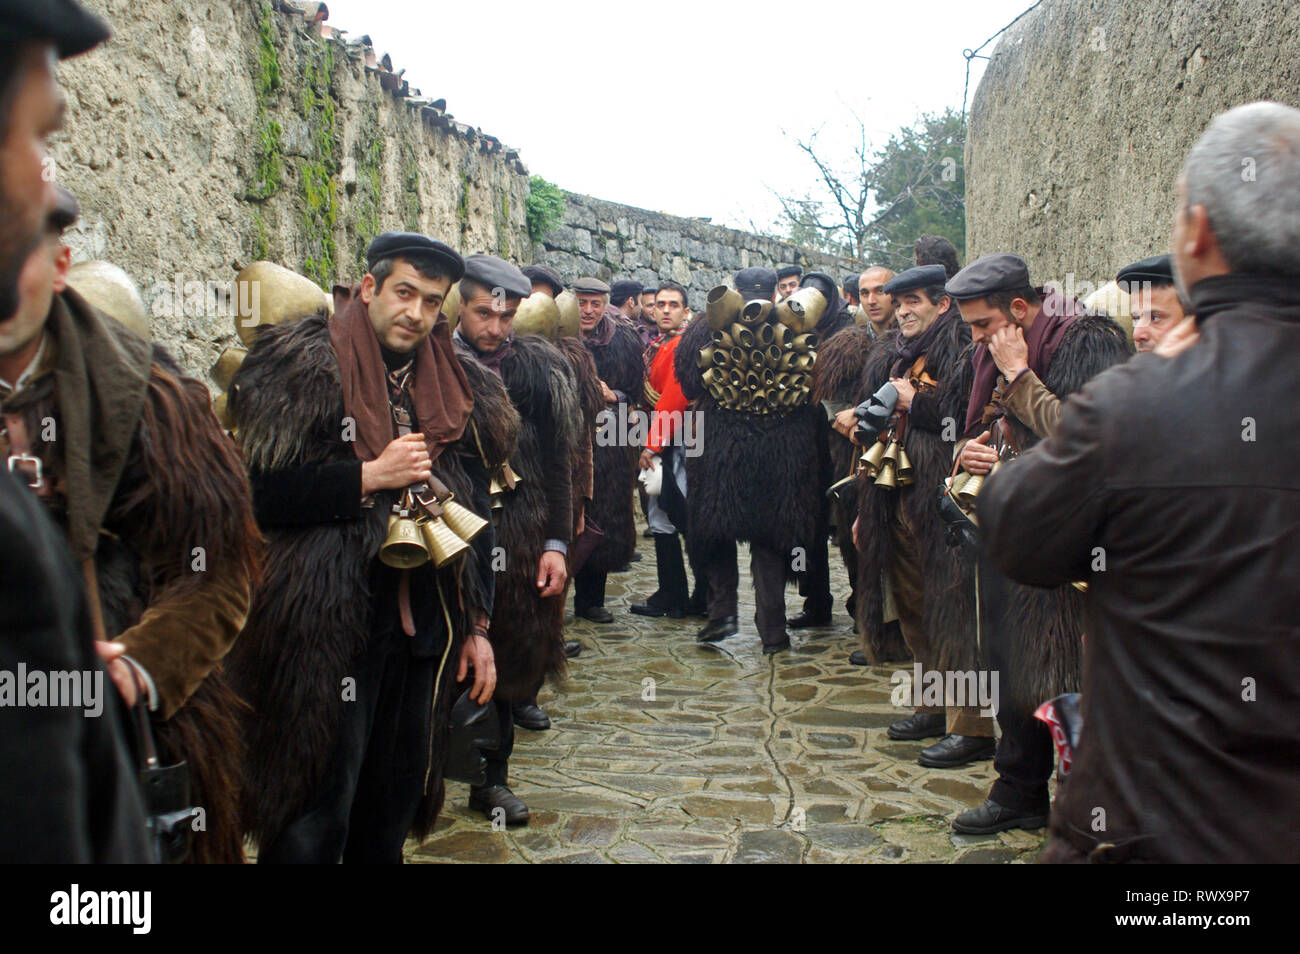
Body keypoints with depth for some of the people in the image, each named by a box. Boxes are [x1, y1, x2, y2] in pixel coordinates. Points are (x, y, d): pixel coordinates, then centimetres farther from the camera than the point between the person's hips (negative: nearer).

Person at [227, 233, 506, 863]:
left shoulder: (454, 391, 13)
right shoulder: (304, 368, -4)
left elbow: (473, 514, 16)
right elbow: (256, 491, -13)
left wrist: (476, 625, 12)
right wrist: (370, 476, -16)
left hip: (423, 631, 6)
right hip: (329, 630, -5)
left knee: (391, 815, 16)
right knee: (316, 821, -2)